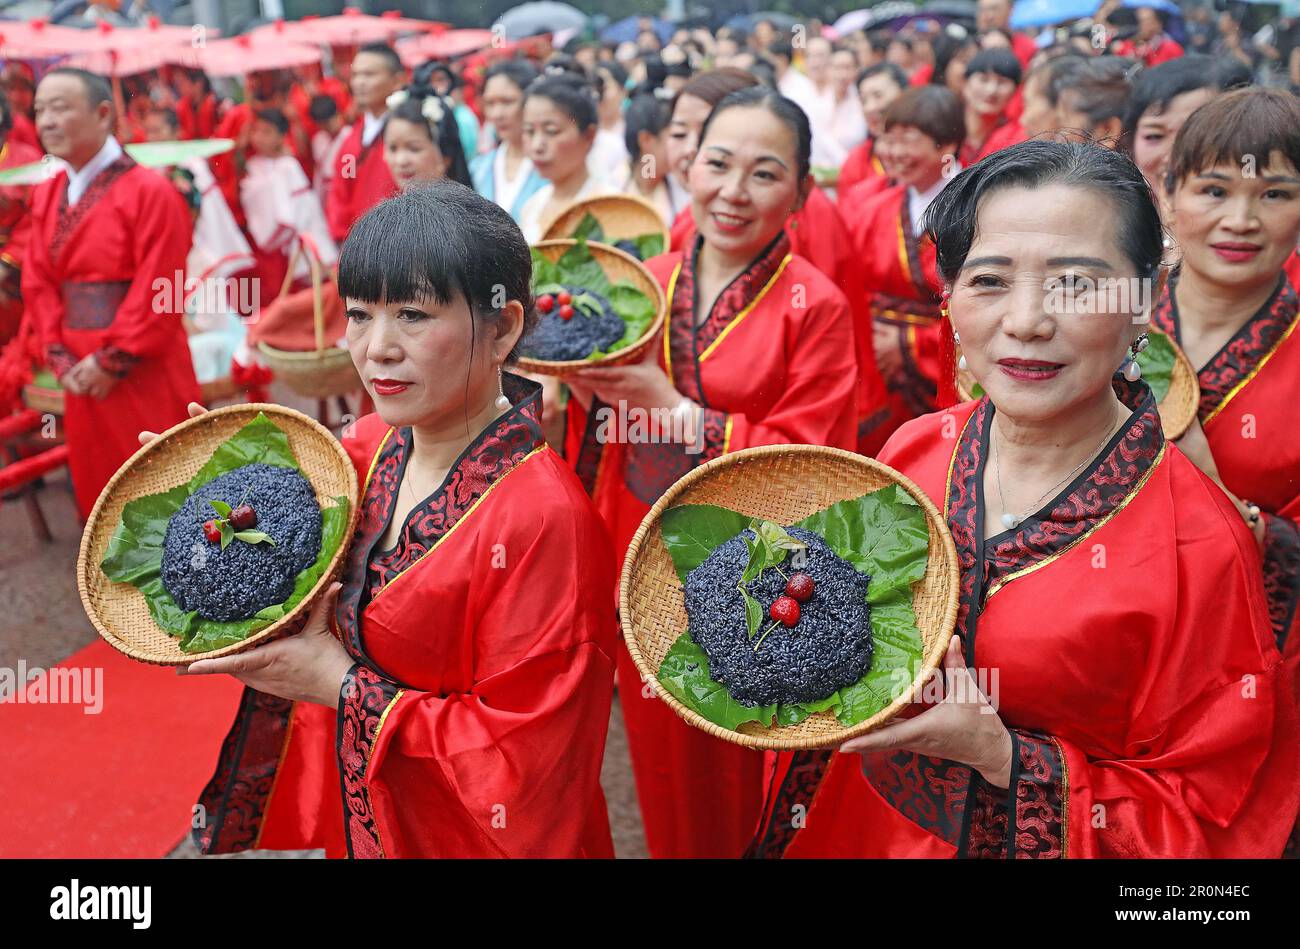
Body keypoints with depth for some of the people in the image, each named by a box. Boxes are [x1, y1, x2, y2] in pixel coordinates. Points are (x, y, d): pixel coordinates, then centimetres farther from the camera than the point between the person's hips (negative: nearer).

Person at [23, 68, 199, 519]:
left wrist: (112, 362, -15)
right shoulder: (45, 195, 9)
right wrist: (60, 356, -2)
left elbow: (158, 291, -16)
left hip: (143, 373, -6)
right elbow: (38, 283, 10)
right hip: (81, 372, 7)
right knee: (98, 487, 16)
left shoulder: (150, 189, -12)